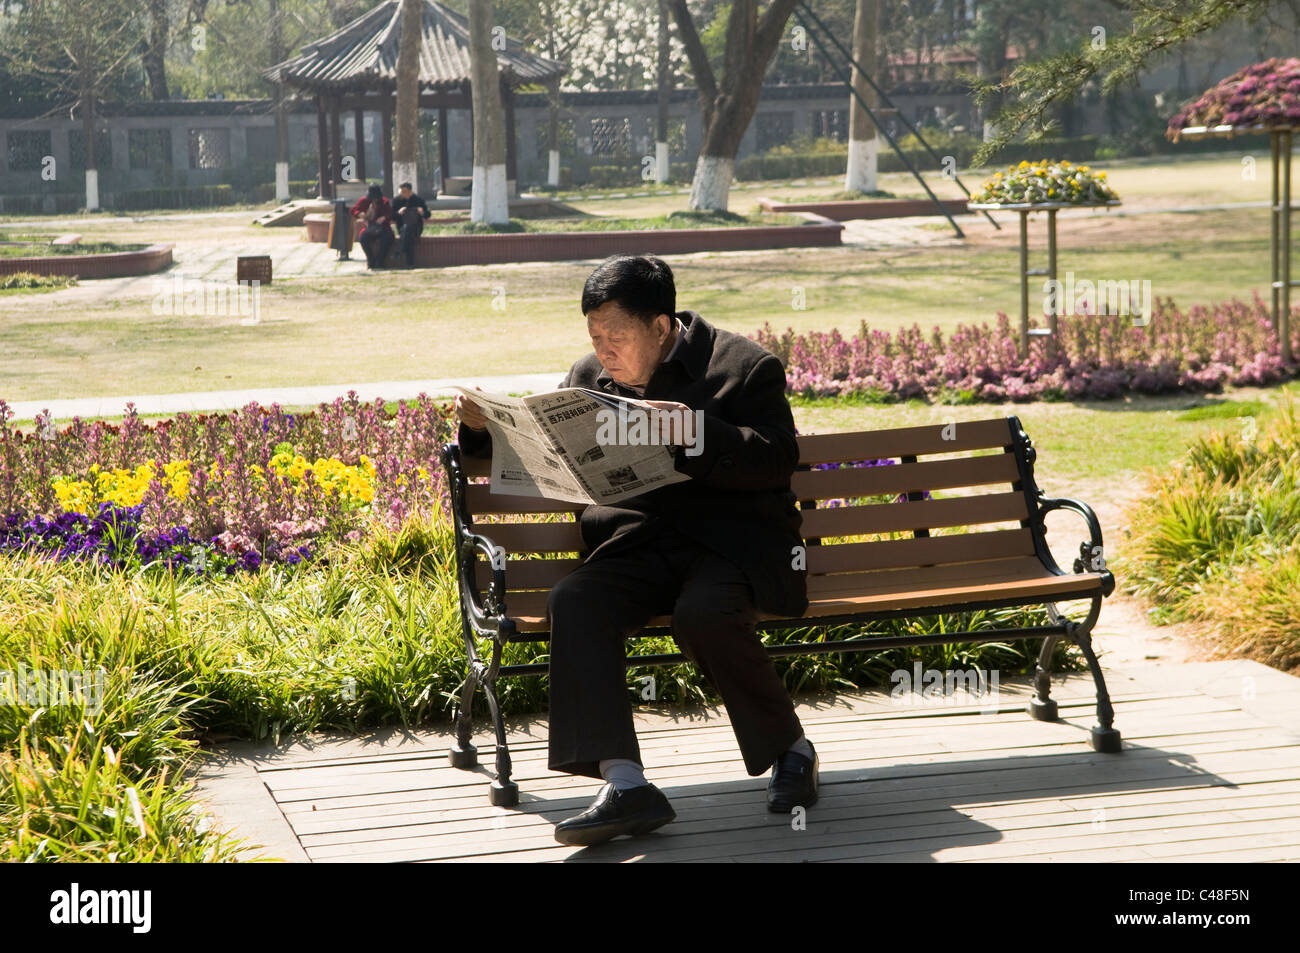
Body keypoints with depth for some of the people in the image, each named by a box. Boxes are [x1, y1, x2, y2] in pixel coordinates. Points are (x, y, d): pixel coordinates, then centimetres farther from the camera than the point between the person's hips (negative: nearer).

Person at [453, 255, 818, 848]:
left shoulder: (744, 366, 3)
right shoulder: (590, 377, 18)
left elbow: (777, 460, -8)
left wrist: (698, 435, -22)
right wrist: (484, 427, 6)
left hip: (730, 539, -4)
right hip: (634, 544, 5)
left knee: (702, 615, -36)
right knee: (574, 602, -27)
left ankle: (792, 749, -9)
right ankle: (624, 784, -34)